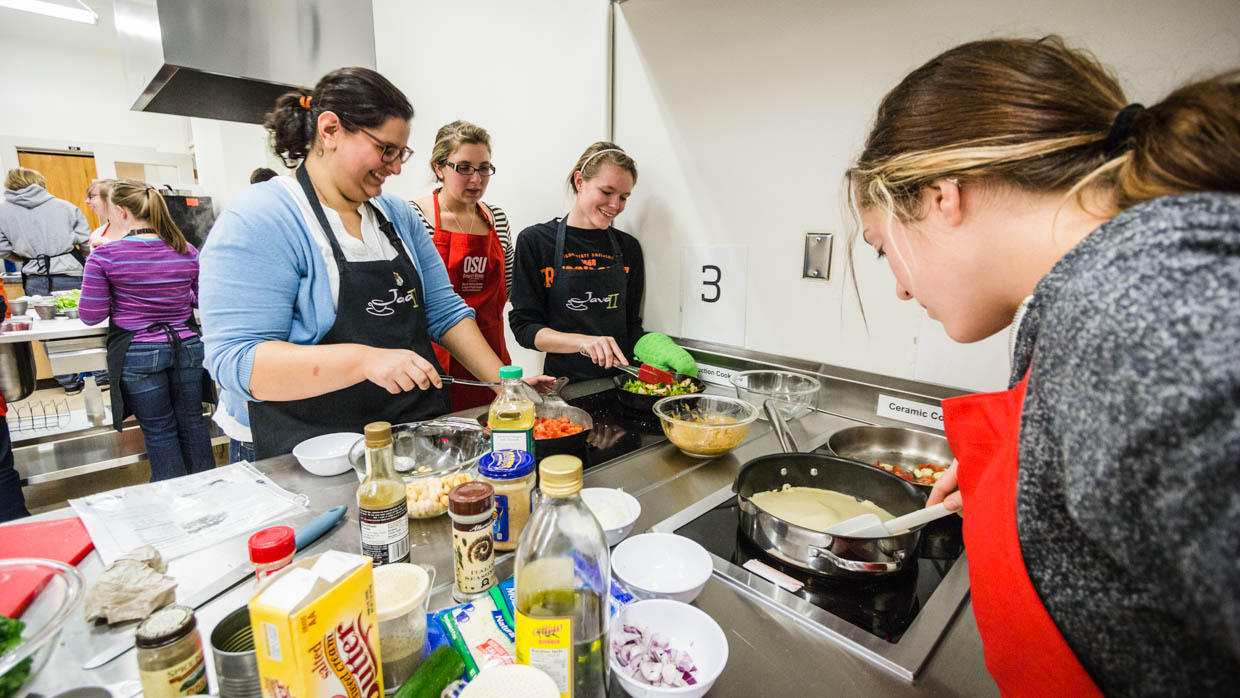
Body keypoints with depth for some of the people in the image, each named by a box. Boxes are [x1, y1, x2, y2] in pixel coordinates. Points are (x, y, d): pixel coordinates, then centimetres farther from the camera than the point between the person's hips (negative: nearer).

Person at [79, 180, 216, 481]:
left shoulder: (104, 256, -11)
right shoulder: (187, 252, -2)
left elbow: (91, 315, -6)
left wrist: (121, 298, 11)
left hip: (138, 354, -2)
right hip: (187, 346, 3)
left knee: (159, 431, 8)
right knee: (191, 422, 14)